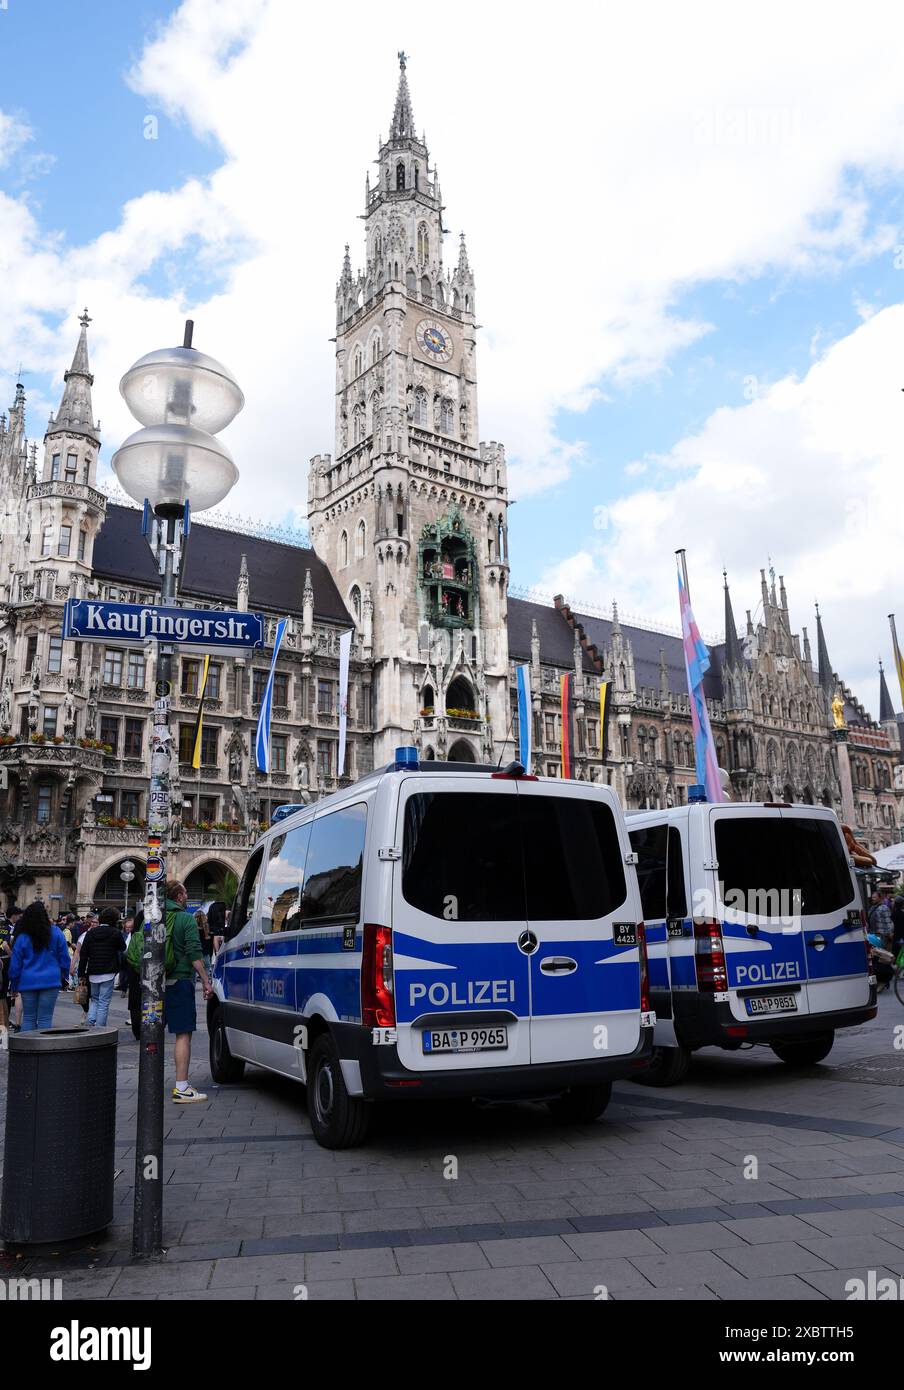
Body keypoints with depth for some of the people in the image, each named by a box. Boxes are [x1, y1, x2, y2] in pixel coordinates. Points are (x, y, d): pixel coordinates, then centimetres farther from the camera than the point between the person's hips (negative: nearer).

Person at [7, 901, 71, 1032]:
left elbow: (15, 964, 3)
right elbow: (64, 957, 1)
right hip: (50, 981, -1)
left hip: (28, 982, 1)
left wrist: (14, 985, 12)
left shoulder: (22, 938, -3)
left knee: (28, 1018, 11)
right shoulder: (56, 933, -4)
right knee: (45, 1019, 3)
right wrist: (65, 975, 14)